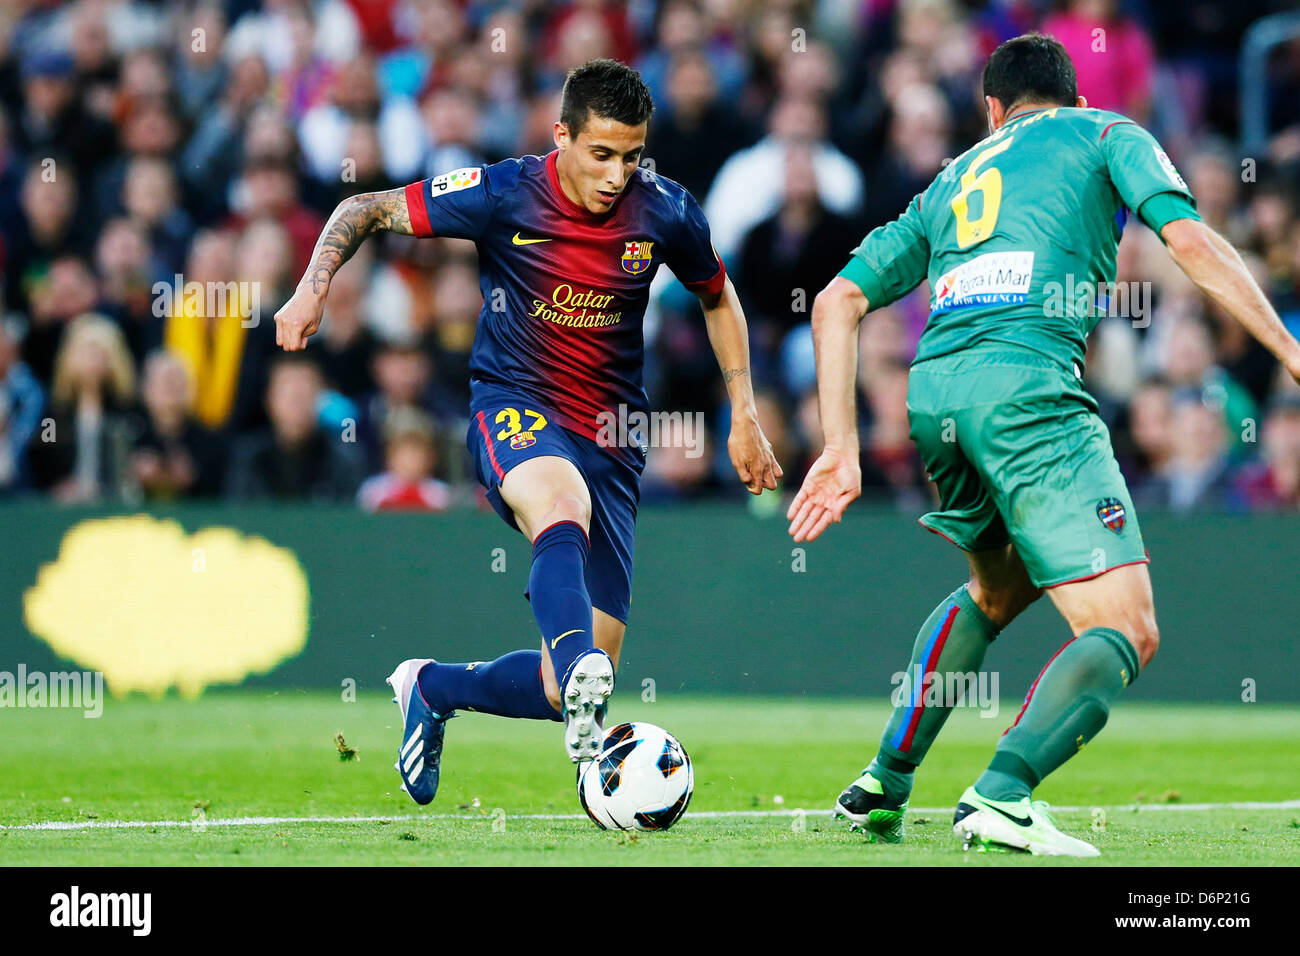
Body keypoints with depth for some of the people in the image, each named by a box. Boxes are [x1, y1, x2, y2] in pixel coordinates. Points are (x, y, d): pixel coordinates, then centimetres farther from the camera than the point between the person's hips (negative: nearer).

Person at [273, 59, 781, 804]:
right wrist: (313, 290, -17)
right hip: (514, 408, -3)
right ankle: (582, 680, -63)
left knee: (573, 686, -3)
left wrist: (745, 415, 14)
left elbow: (718, 298, 17)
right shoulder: (504, 195, -11)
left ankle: (432, 690, 25)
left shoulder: (666, 213, -4)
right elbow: (366, 210, -1)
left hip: (611, 444, 3)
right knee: (563, 506, -42)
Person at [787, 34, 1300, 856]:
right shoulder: (1104, 134, 18)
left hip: (932, 388, 6)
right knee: (1126, 633, -7)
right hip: (1027, 385, -6)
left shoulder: (955, 177, 31)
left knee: (997, 588, 33)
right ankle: (1003, 797, -28)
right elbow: (1191, 240, 1)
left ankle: (886, 784, 28)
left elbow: (838, 302, 24)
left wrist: (842, 449, 21)